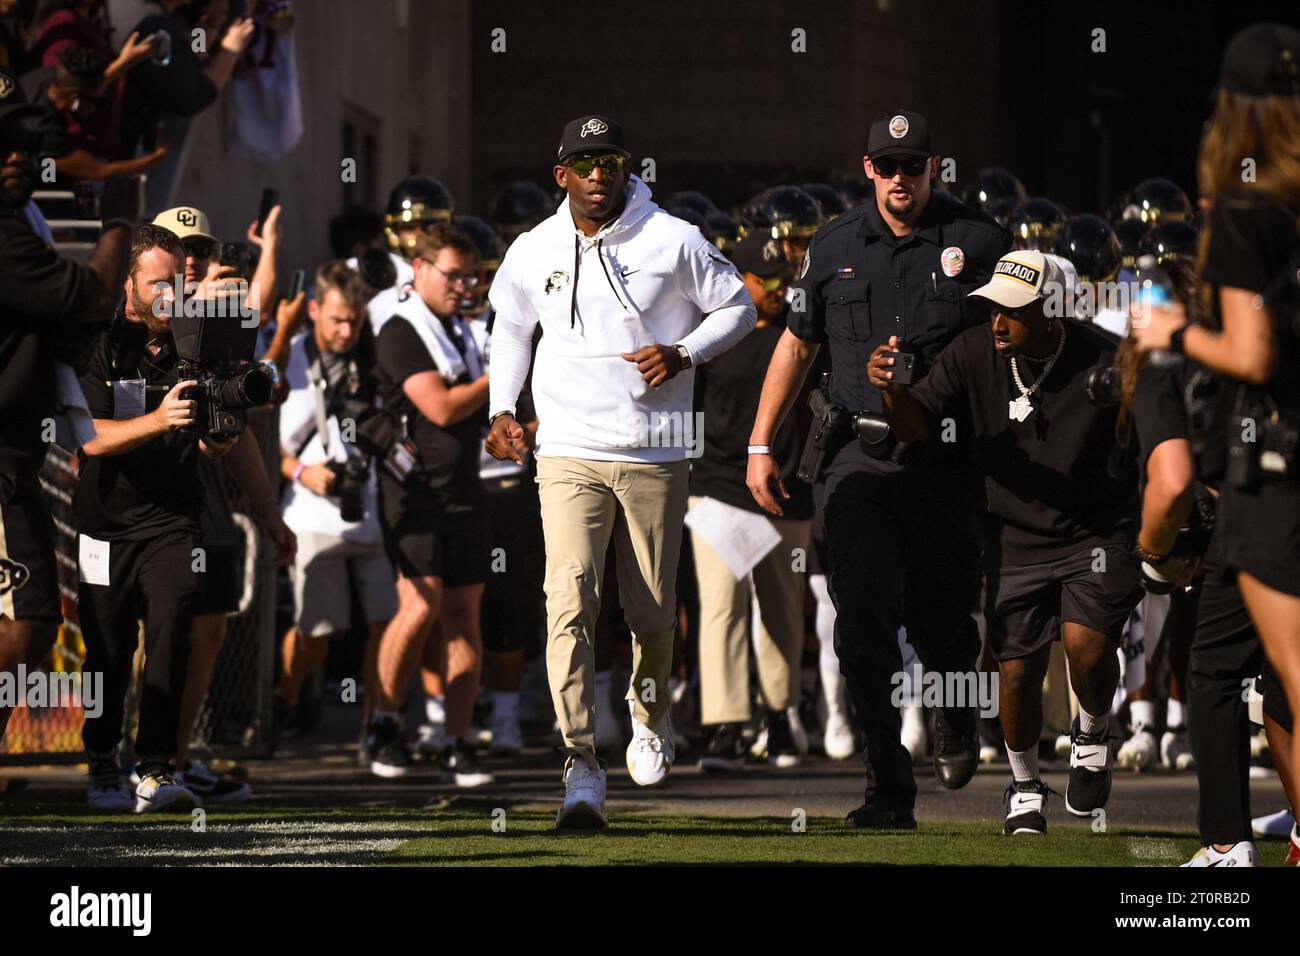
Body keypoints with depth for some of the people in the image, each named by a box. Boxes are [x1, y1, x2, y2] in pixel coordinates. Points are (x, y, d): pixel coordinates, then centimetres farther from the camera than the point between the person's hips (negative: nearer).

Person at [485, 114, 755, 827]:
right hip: (568, 454, 0)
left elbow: (736, 307, 7)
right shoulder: (533, 253, 4)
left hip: (655, 456, 0)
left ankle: (649, 713, 41)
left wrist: (682, 354, -9)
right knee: (570, 600, -15)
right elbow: (511, 327, 21)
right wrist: (502, 409, 10)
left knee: (652, 608, 8)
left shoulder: (673, 242, -3)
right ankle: (581, 764, -18)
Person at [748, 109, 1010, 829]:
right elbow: (796, 345, 16)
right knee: (862, 619, -11)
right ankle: (888, 788, -8)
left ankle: (955, 719, 41)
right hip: (860, 458, 1)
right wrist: (760, 445, 10)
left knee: (942, 621, 6)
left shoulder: (977, 243, 0)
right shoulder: (835, 248, 7)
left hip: (946, 461, -1)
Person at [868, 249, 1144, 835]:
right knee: (1017, 669, 1)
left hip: (1098, 532, -3)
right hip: (1015, 539, 3)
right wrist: (892, 389, -30)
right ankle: (1025, 786, 27)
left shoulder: (1104, 363, -16)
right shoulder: (974, 355, -9)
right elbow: (916, 425, -8)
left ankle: (1092, 733, 12)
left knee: (1086, 643, -22)